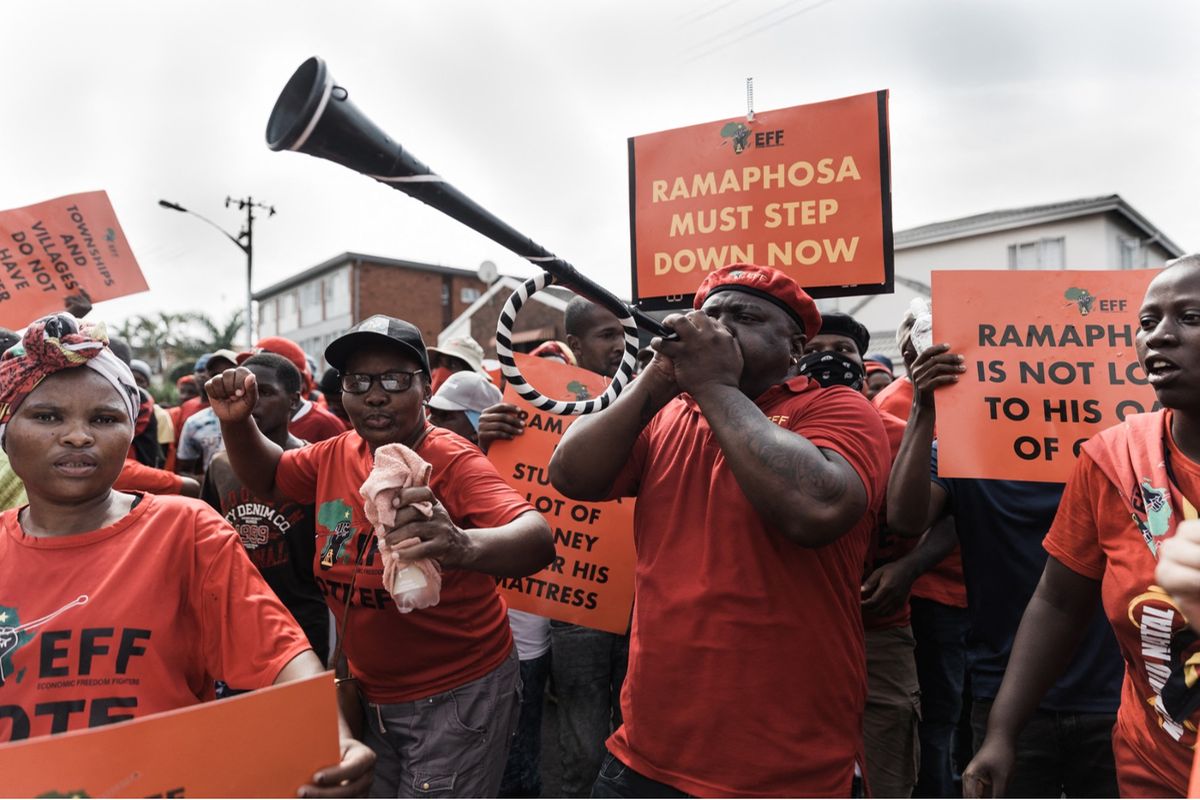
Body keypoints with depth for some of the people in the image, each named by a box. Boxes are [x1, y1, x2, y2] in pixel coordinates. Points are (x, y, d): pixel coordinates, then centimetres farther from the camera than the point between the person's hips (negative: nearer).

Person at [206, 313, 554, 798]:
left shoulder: (452, 462, -23)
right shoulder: (337, 455, -3)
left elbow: (537, 539, -38)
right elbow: (267, 476, 16)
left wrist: (464, 545, -60)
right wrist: (236, 422, -5)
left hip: (458, 694, -6)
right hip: (369, 694, 6)